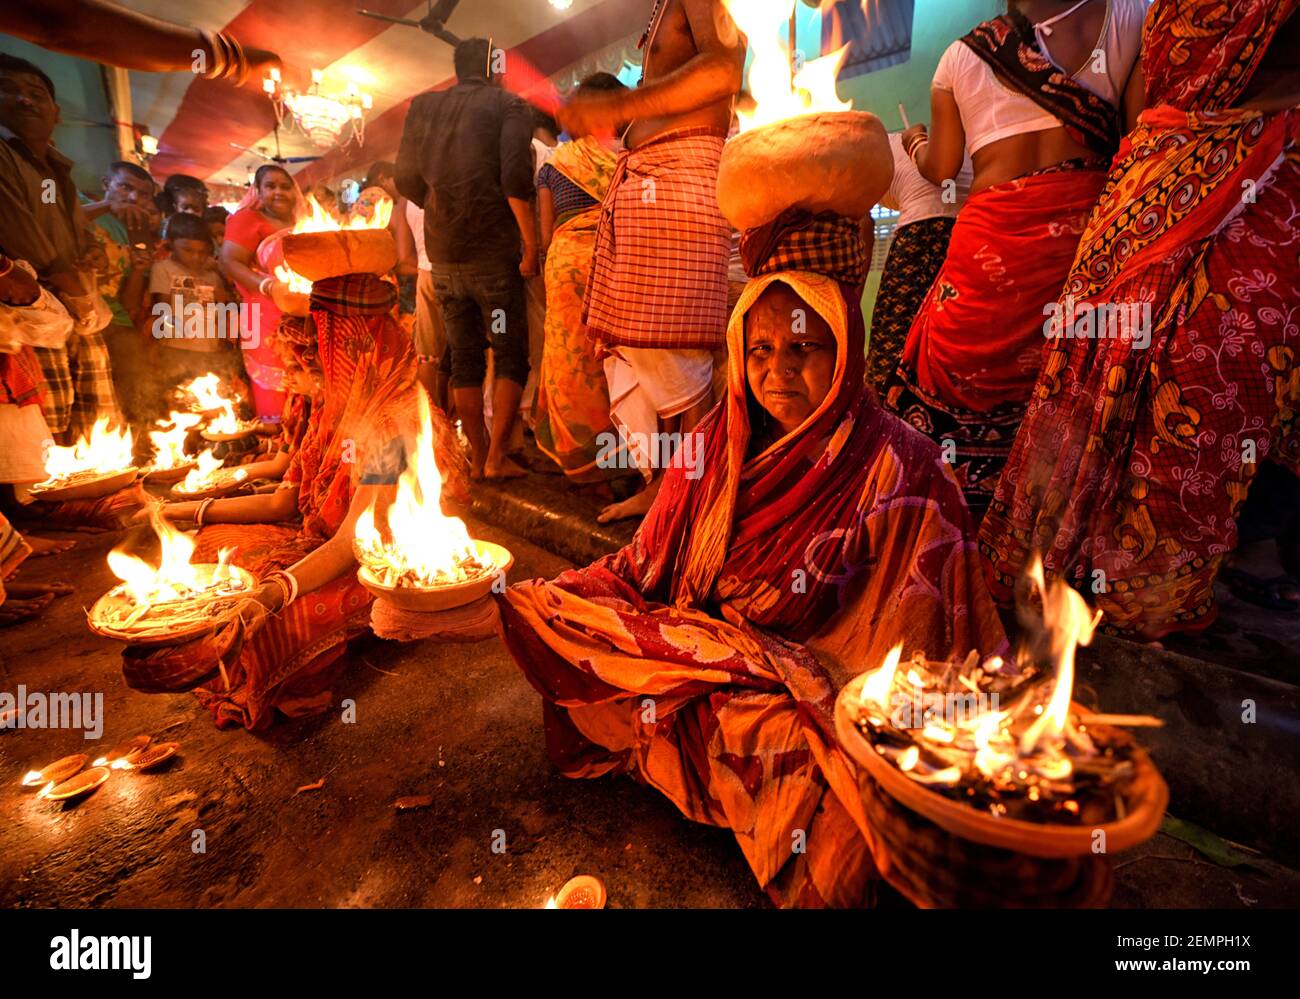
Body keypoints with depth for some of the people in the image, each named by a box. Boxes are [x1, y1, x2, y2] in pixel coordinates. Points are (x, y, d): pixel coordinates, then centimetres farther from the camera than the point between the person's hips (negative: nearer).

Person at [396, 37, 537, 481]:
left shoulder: (423, 108, 14)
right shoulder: (508, 106, 1)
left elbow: (406, 180, 13)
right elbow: (516, 179, -13)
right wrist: (531, 244, -9)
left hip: (442, 254, 5)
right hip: (493, 251, -4)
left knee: (465, 359, 9)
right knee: (511, 357, 3)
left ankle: (479, 458, 13)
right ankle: (497, 457, -4)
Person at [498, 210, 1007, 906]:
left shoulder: (898, 475, -13)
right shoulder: (722, 442, 1)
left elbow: (906, 654, -10)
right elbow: (646, 564, 5)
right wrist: (529, 605, -3)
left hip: (812, 683, -4)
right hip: (691, 651, 5)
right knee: (538, 618, -7)